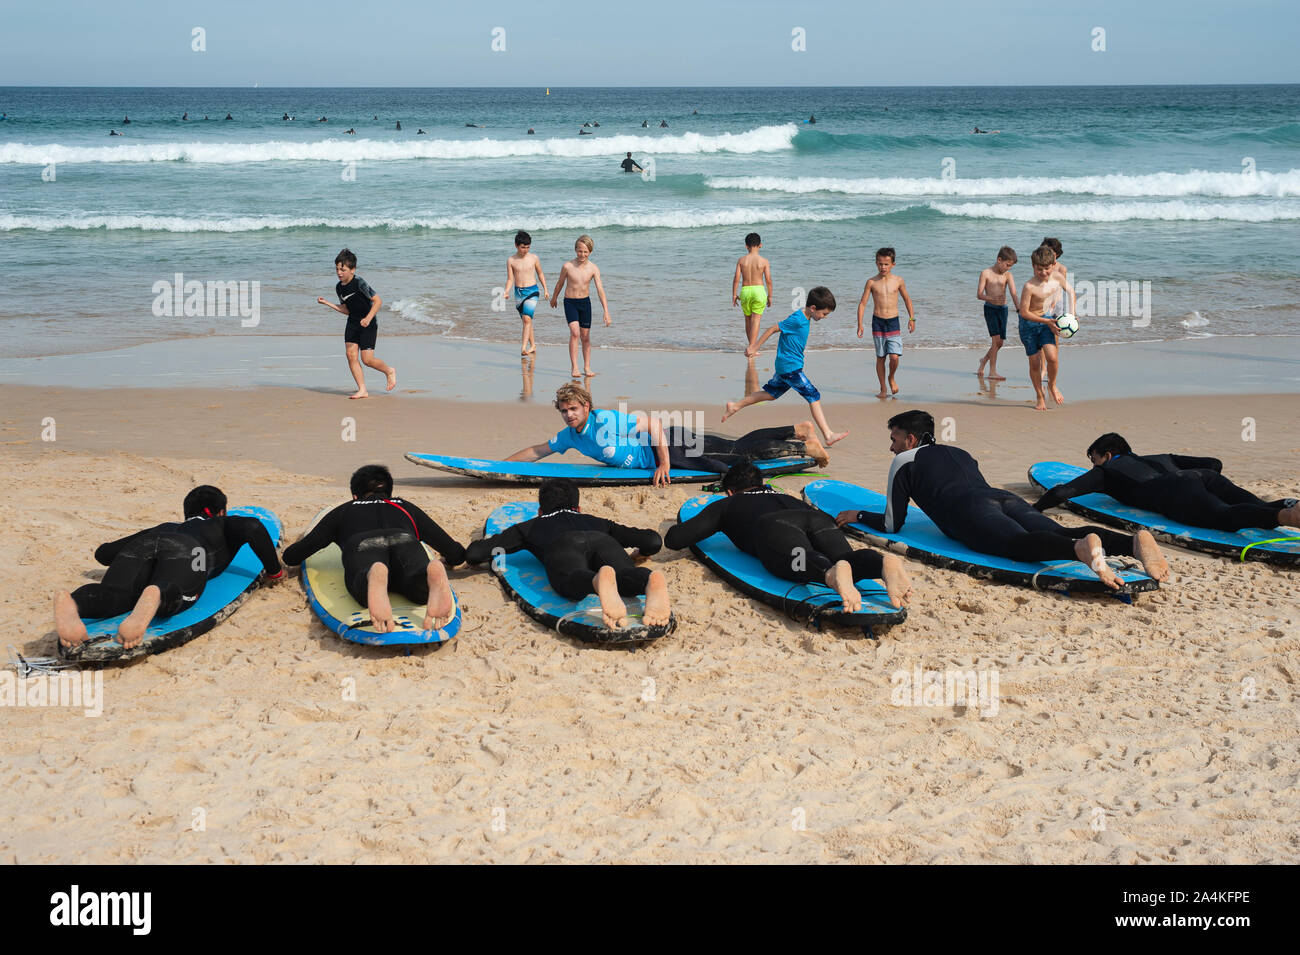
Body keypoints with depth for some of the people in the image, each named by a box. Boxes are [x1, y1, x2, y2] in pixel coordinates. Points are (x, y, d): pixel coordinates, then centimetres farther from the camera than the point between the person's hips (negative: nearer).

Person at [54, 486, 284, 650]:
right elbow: (253, 528, 14)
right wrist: (274, 571, 27)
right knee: (169, 599, -33)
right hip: (186, 551, -3)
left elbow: (102, 552, 46)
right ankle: (153, 599, -70)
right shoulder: (224, 524, 39)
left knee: (110, 597, -25)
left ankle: (70, 603, -59)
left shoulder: (163, 527, 46)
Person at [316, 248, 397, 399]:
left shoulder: (359, 283, -19)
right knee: (351, 354, -7)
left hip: (368, 324, -7)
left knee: (367, 359, -10)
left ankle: (389, 371, 21)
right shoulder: (339, 288, 4)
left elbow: (378, 301, -18)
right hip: (353, 323, 7)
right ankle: (362, 390, -1)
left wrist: (368, 318, -29)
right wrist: (327, 304, 4)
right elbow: (346, 310, 12)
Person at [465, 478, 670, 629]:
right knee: (623, 576, -27)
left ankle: (600, 580, -68)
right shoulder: (598, 522, 44)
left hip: (563, 545, -1)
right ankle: (652, 581, -63)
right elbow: (653, 541, 34)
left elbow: (473, 554, 31)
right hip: (602, 540, 1)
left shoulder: (530, 526, 40)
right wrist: (637, 554, 55)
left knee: (571, 581, -32)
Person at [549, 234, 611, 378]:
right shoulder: (568, 266, -12)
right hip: (570, 302, -2)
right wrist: (554, 298, 20)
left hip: (585, 302, 2)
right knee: (575, 332, -19)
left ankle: (587, 367, 21)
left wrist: (606, 312, -18)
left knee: (586, 337, 8)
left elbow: (600, 290, -12)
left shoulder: (593, 268, -9)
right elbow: (560, 284, 5)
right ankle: (574, 367, -18)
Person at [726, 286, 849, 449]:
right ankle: (828, 435, -10)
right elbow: (772, 329, -16)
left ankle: (734, 406, 31)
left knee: (771, 393, 21)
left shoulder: (805, 318, 7)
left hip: (784, 367, 10)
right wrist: (754, 348, -10)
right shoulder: (797, 319, -21)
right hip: (790, 367, -10)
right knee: (814, 396, -10)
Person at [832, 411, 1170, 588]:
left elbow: (892, 524, 25)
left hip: (971, 511, -6)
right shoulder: (959, 453, 43)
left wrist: (857, 515, 45)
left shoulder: (905, 461, 24)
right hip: (1007, 498, 6)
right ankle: (1134, 542, -48)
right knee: (1063, 535, -19)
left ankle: (1083, 548, -68)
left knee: (1019, 543, -34)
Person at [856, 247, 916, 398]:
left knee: (894, 357, -11)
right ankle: (883, 389, 17)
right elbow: (862, 303, 0)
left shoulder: (898, 281, 1)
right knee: (880, 357, 5)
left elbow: (907, 299, 15)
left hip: (893, 323, 0)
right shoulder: (872, 282, -2)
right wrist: (860, 325, -6)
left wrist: (911, 319, 13)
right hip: (877, 322, 0)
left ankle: (892, 378, 20)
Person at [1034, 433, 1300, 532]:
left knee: (1224, 516, -32)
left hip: (1176, 494, -6)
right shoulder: (1161, 458, 45)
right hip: (1205, 477, 6)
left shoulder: (1105, 471, 29)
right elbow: (1215, 463, 43)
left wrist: (1033, 509, 36)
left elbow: (1061, 493, 20)